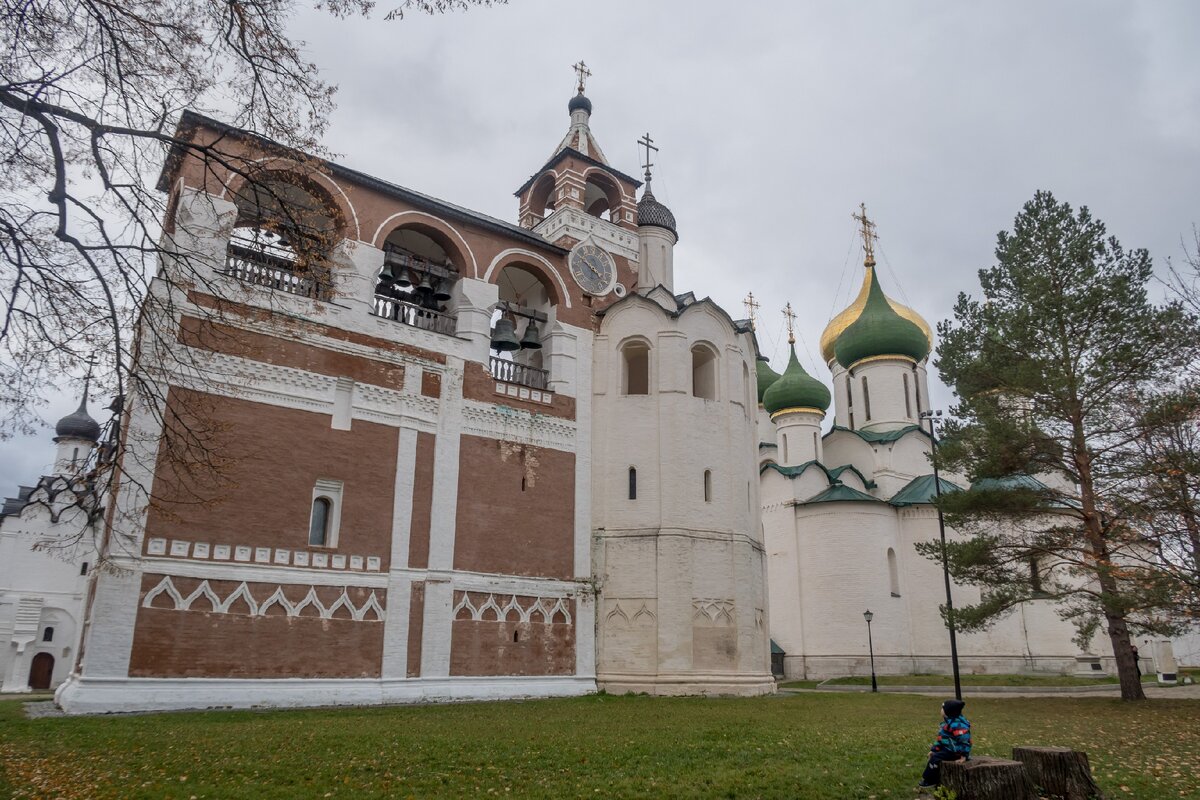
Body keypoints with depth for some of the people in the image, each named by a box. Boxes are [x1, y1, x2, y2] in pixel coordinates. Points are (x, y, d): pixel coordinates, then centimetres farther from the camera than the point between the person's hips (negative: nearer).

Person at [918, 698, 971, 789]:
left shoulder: (957, 725, -24)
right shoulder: (947, 722, 12)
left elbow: (965, 739, -28)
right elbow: (940, 738, 18)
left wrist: (964, 756, -28)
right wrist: (934, 749, 14)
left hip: (955, 752, -11)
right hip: (948, 748, 11)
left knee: (936, 757, -17)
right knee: (934, 754, 13)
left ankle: (930, 781, -7)